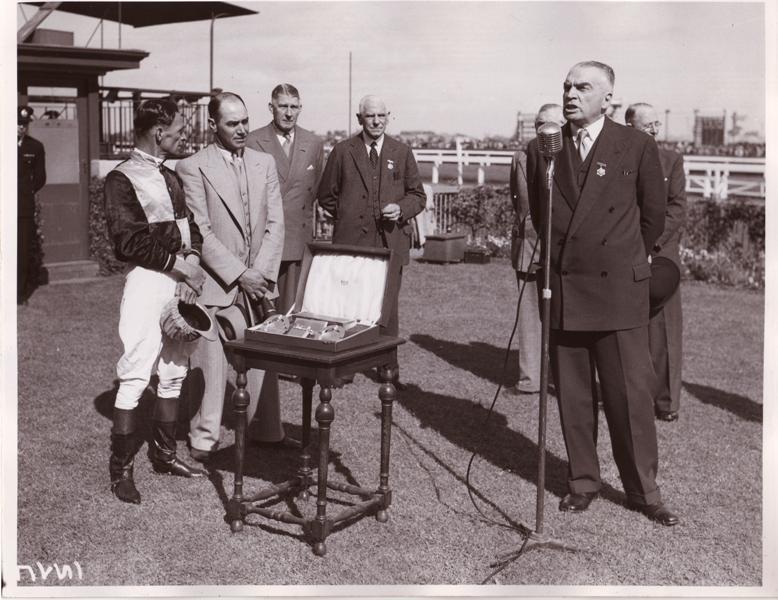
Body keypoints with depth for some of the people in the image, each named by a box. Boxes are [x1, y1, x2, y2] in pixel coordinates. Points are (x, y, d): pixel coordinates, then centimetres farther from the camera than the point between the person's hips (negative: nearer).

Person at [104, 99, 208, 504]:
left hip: (182, 280, 7)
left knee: (174, 372, 12)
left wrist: (193, 262, -7)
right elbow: (130, 241, -14)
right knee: (135, 375, -6)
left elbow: (191, 226, 13)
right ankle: (121, 468, 3)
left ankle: (164, 453, 24)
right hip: (148, 281, -7)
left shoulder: (171, 176, 16)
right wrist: (182, 265, -14)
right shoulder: (122, 179, -7)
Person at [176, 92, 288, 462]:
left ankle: (267, 430, 20)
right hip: (215, 283, -4)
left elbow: (275, 224, 7)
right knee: (209, 361, -1)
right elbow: (200, 233, -9)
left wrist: (261, 273, -5)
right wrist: (239, 274, -13)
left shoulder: (264, 163, 11)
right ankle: (203, 438, 11)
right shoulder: (192, 167, -4)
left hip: (258, 280, 4)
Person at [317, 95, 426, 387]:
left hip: (391, 241, 1)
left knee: (388, 305, 5)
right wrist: (347, 217, 4)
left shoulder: (402, 152, 8)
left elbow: (417, 195, 12)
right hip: (351, 241, -1)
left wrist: (401, 209, -7)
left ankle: (389, 368, 14)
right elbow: (326, 195, 11)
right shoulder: (343, 151, 5)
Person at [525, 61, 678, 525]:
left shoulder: (637, 147, -2)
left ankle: (643, 491, 13)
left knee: (631, 393, 1)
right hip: (562, 290, 3)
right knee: (572, 394, 8)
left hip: (619, 290, -2)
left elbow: (653, 216, 8)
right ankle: (583, 482, 21)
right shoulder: (542, 150, 6)